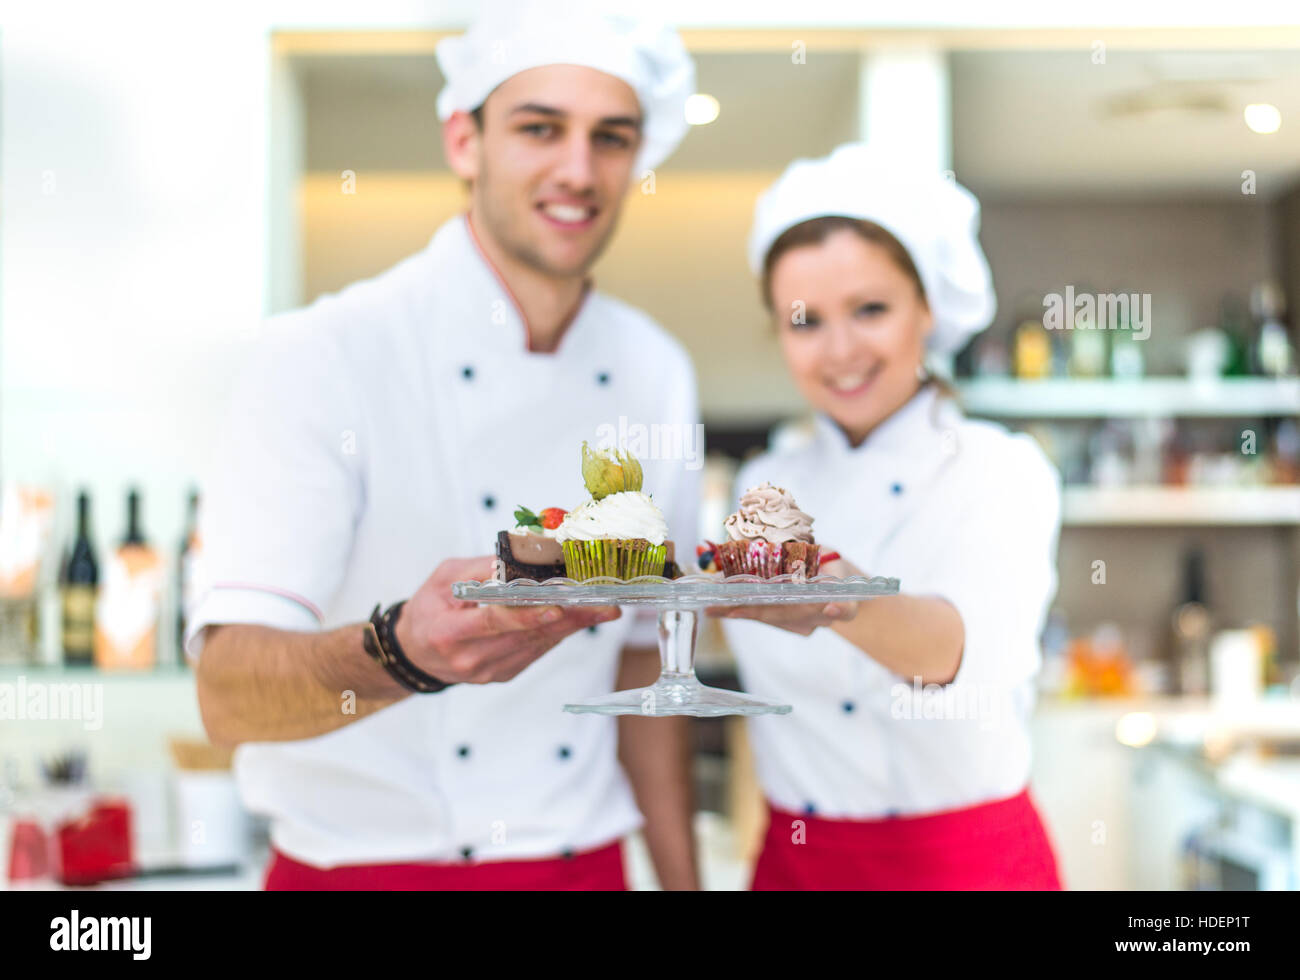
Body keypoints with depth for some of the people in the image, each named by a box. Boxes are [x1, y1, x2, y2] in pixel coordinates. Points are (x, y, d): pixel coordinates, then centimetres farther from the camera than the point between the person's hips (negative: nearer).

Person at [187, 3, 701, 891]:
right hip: (360, 862, -4)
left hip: (584, 861, 5)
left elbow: (643, 654, 9)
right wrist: (403, 654, -43)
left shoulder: (656, 375, 1)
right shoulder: (323, 354, -16)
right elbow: (229, 696, -25)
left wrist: (681, 878, 7)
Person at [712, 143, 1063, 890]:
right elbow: (767, 688, 8)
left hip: (965, 858, -3)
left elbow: (979, 652, -31)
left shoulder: (1003, 473, -12)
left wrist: (839, 599, -49)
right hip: (795, 857, 4)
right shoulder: (766, 486, 2)